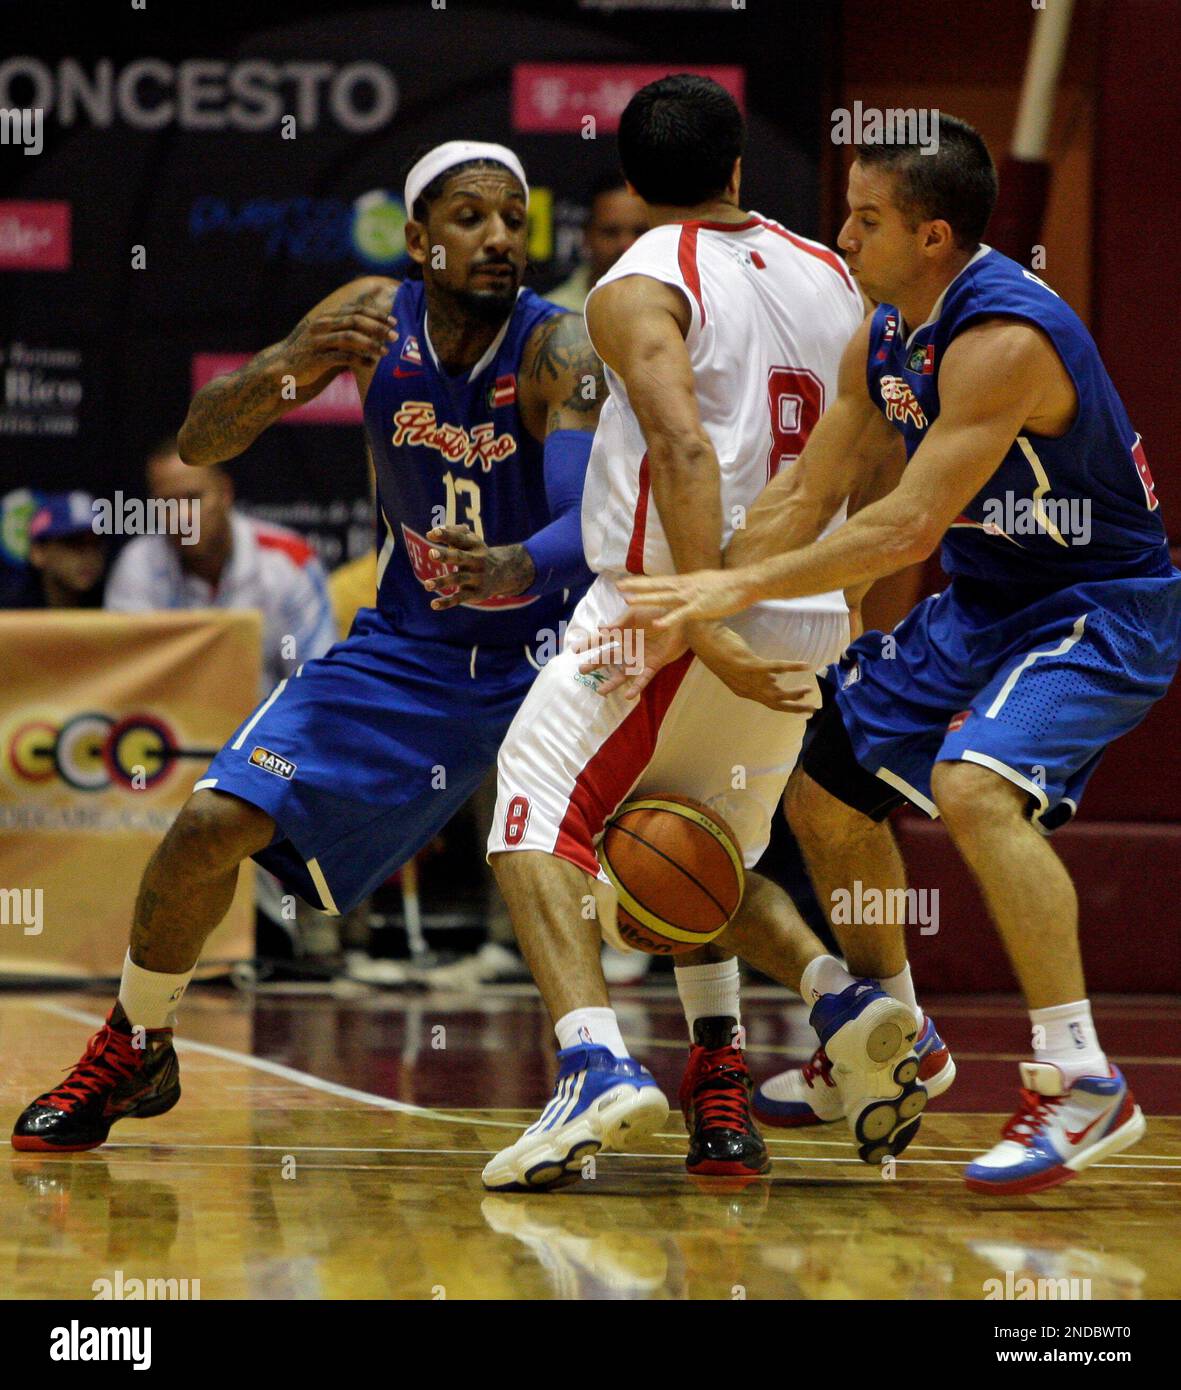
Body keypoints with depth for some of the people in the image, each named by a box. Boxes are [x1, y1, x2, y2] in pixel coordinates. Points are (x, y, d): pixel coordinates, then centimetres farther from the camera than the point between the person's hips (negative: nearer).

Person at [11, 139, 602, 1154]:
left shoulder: (559, 351, -24)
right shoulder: (372, 319, -11)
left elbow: (599, 521, -39)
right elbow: (198, 443, -11)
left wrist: (521, 565, -62)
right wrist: (290, 365, -32)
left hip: (543, 647, -3)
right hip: (407, 646, 3)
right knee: (214, 824, -7)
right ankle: (135, 1052, 18)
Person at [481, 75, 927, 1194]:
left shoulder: (640, 290, -7)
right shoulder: (827, 276, 12)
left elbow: (687, 452, -22)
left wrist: (706, 630, -27)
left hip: (672, 608, -6)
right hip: (805, 629, 7)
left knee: (540, 817, 0)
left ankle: (595, 1061, -20)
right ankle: (840, 1000, 0)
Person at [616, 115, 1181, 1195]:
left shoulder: (1003, 338, -28)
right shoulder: (885, 340, 1)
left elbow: (909, 528, -32)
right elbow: (804, 499, 6)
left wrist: (743, 586, -30)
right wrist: (694, 610, -3)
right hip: (988, 604, 10)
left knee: (973, 782, -33)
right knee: (828, 789, 14)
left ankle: (1080, 1082, -26)